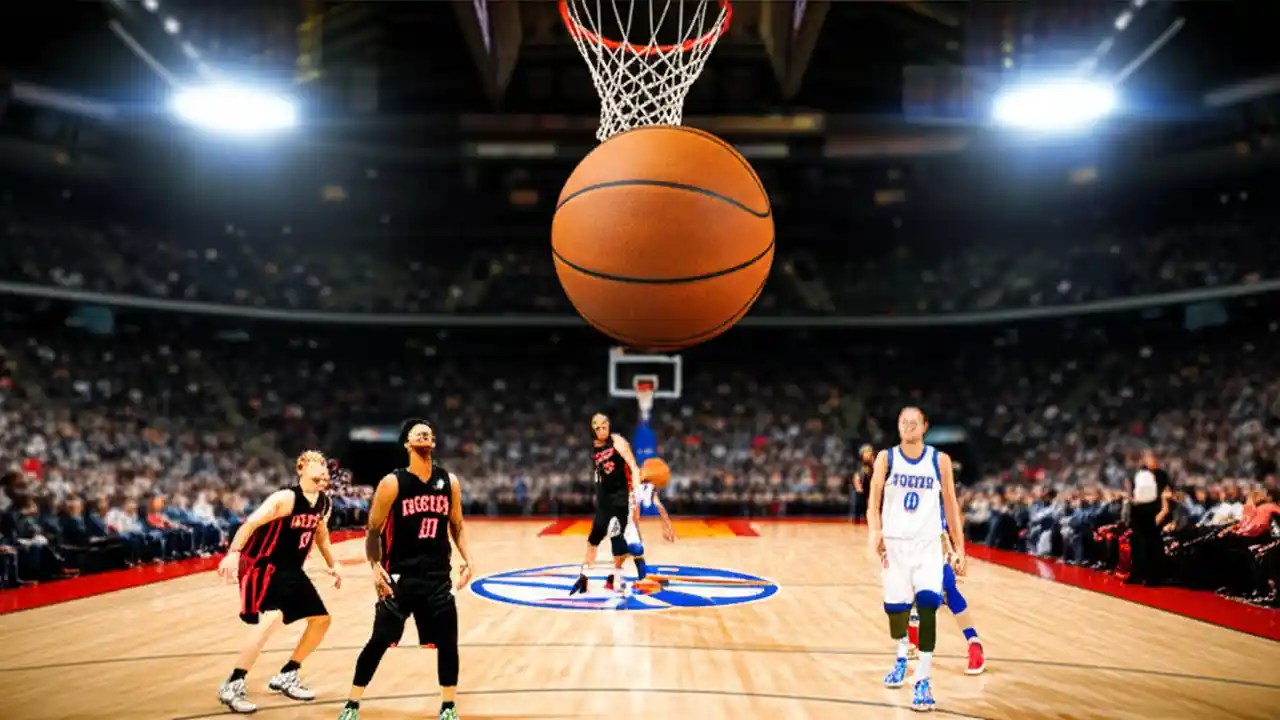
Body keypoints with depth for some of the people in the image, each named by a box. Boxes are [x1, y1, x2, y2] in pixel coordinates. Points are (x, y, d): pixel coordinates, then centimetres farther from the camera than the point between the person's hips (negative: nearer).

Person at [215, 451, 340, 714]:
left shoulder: (324, 502, 3)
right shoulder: (286, 498, -21)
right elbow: (250, 523, -27)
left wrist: (332, 564, 24)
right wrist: (234, 553, -40)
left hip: (291, 570, 9)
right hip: (263, 566, -9)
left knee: (321, 619, 11)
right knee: (274, 620, -28)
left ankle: (286, 676, 25)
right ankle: (232, 686, -17)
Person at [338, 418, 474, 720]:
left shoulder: (449, 481, 3)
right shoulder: (393, 483, -9)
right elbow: (373, 530, -4)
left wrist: (467, 559, 0)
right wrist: (375, 567, -16)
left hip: (438, 575, 3)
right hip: (400, 576, -3)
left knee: (448, 642, 6)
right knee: (379, 642, 2)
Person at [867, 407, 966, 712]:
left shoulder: (940, 460, -1)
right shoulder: (886, 458, -1)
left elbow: (950, 505, 5)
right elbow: (874, 502, -3)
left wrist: (959, 548, 3)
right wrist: (875, 532, -21)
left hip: (928, 544, -1)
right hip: (895, 543, 1)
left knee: (928, 605, -17)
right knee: (895, 606, 9)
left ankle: (922, 681, -9)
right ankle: (902, 657, 40)